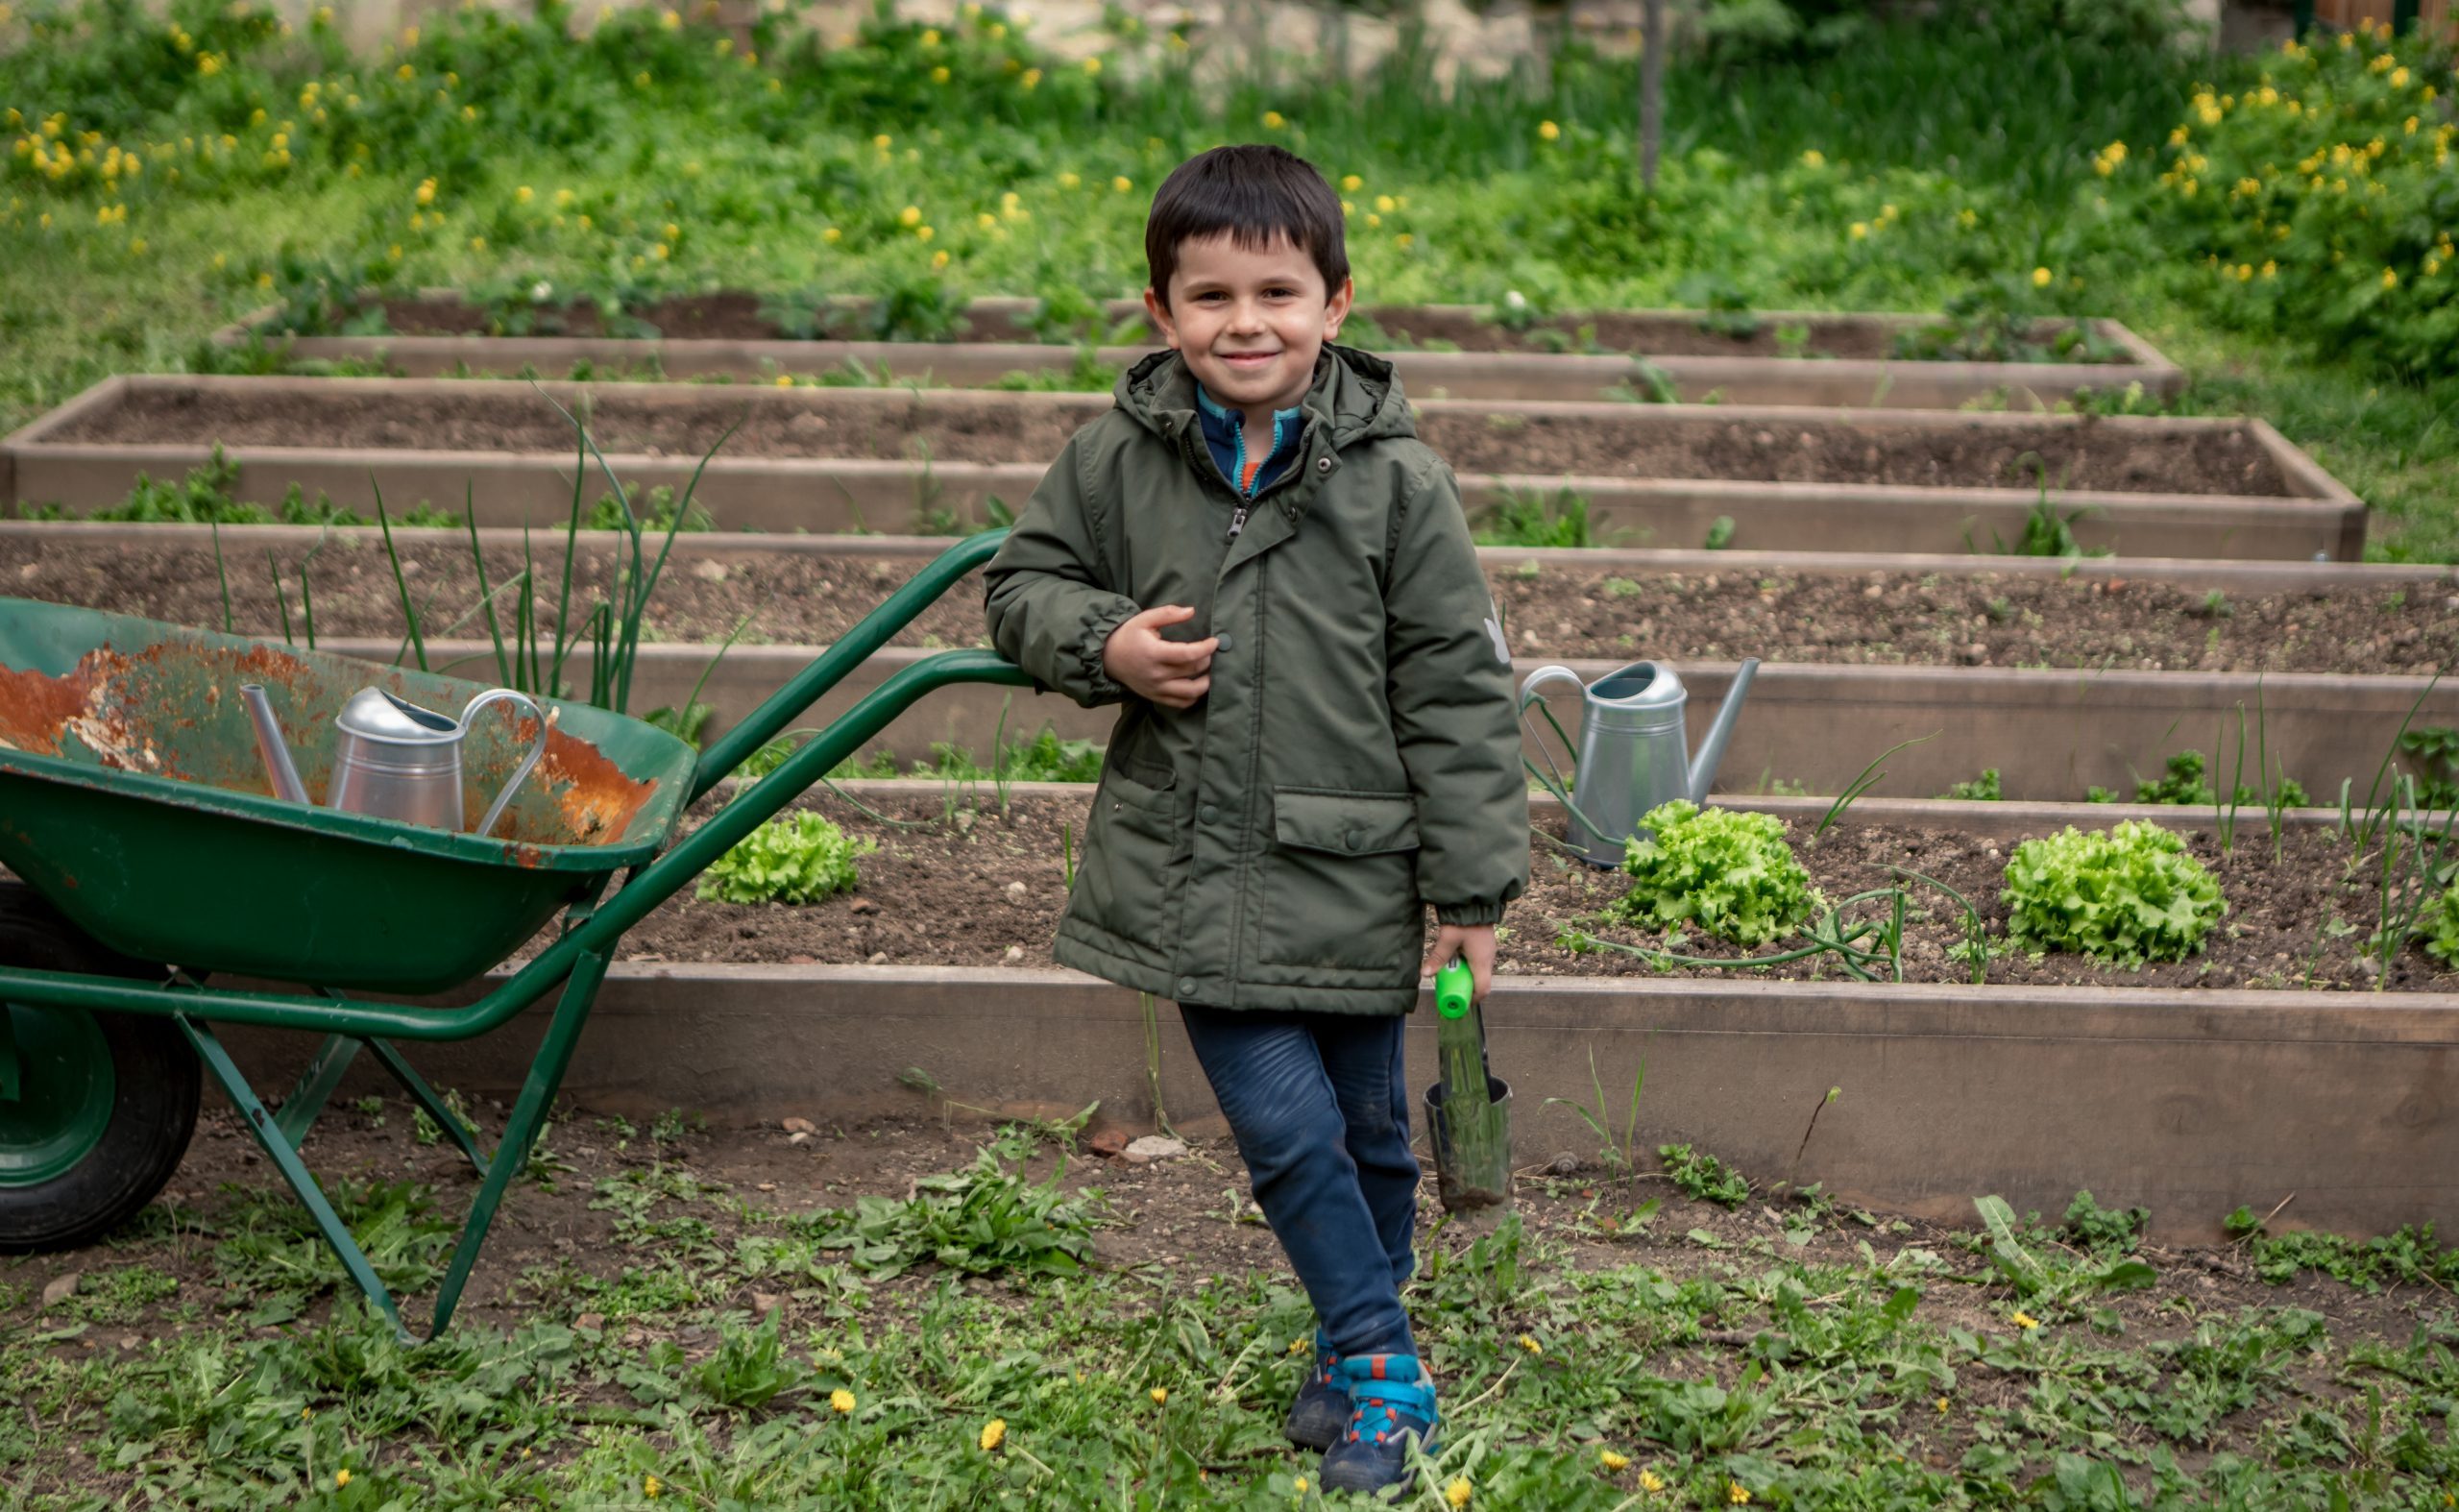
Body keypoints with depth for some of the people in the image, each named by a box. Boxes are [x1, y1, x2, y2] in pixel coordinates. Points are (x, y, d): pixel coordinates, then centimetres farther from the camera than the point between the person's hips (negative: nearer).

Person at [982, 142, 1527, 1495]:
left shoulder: (1396, 481, -7)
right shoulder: (1113, 461, -3)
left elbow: (1458, 690, -4)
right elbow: (1021, 583, 13)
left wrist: (1472, 888, -5)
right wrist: (1105, 644, -10)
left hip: (1350, 873, 0)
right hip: (1197, 872, 1)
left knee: (1368, 1127, 14)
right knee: (1284, 1127, -3)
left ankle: (1358, 1355, 37)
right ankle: (1377, 1361, 17)